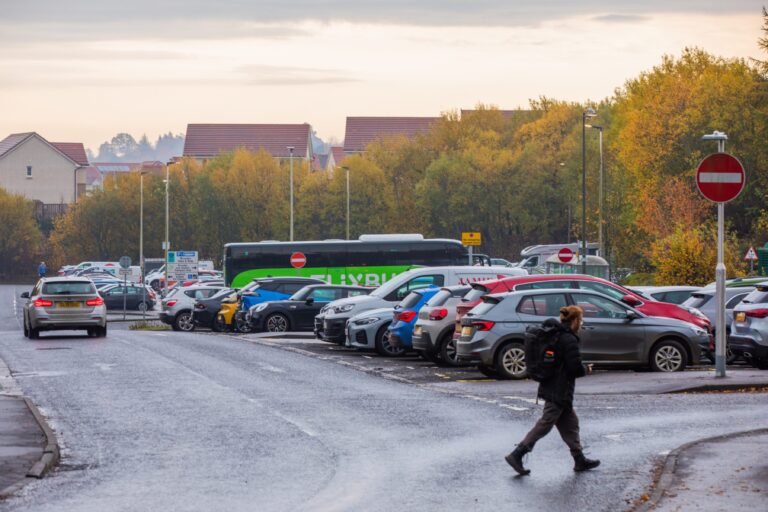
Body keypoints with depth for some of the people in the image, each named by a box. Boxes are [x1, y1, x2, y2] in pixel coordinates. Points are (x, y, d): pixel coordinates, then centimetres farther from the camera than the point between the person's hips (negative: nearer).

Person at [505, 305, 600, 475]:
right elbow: (576, 368, -20)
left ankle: (580, 460, 23)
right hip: (560, 392, -10)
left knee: (570, 423, 17)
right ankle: (517, 455, -7)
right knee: (545, 424, -5)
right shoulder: (569, 340, -18)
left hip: (549, 388, 10)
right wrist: (587, 369, 1)